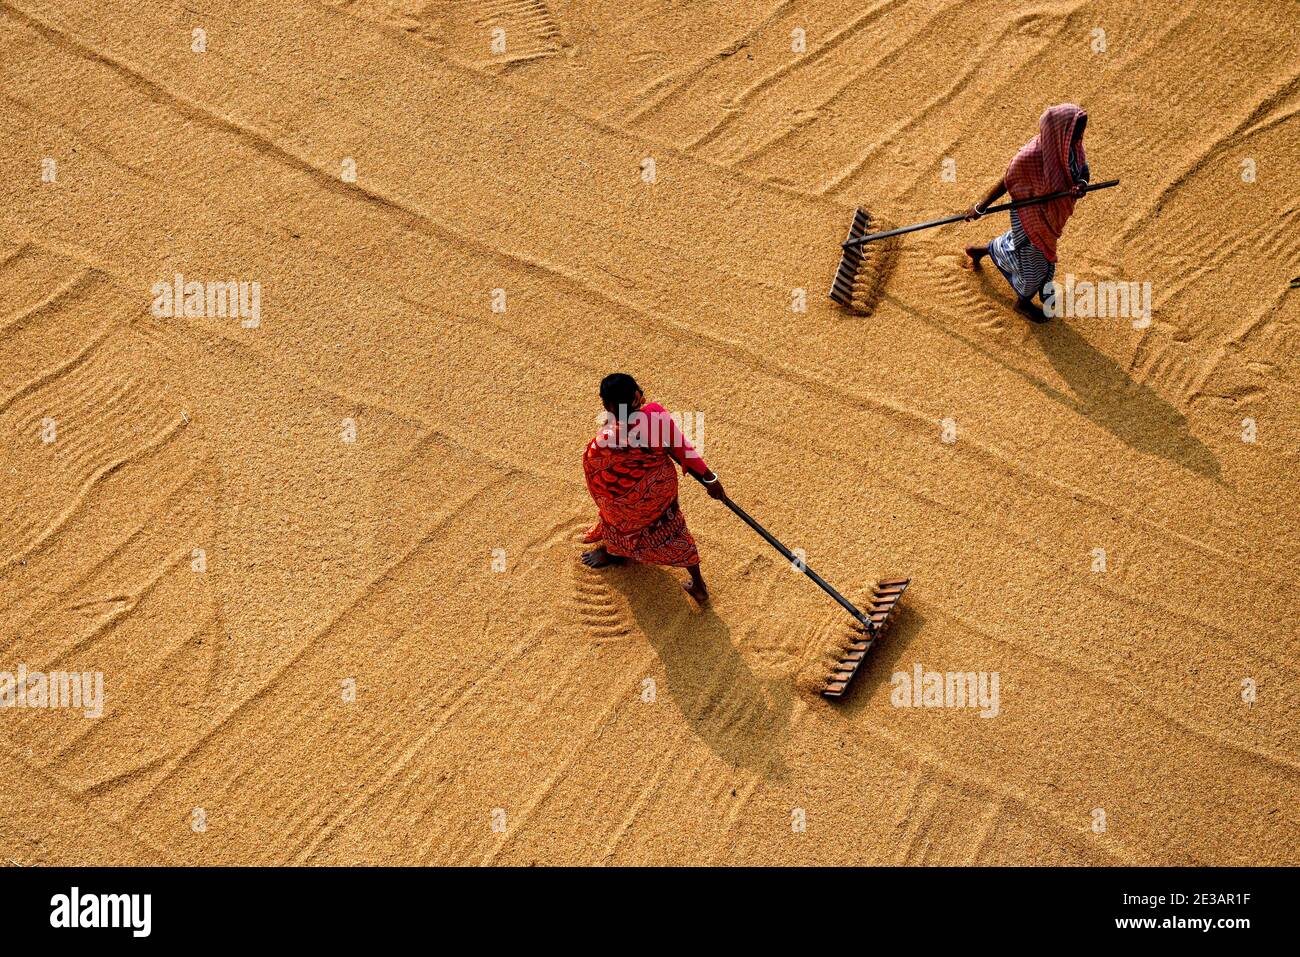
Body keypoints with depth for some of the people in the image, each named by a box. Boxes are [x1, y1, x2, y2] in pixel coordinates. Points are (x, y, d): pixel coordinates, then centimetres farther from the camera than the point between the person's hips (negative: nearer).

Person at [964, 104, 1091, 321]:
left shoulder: (1072, 146, -18)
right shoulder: (1030, 156, -37)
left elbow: (1083, 169, -3)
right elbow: (1006, 182, -23)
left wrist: (1081, 185, -27)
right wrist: (980, 207, -12)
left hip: (1051, 213, 7)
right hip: (1031, 216, -7)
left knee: (1018, 242, 32)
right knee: (1033, 261, 17)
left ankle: (981, 251, 61)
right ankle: (1024, 302, 47)